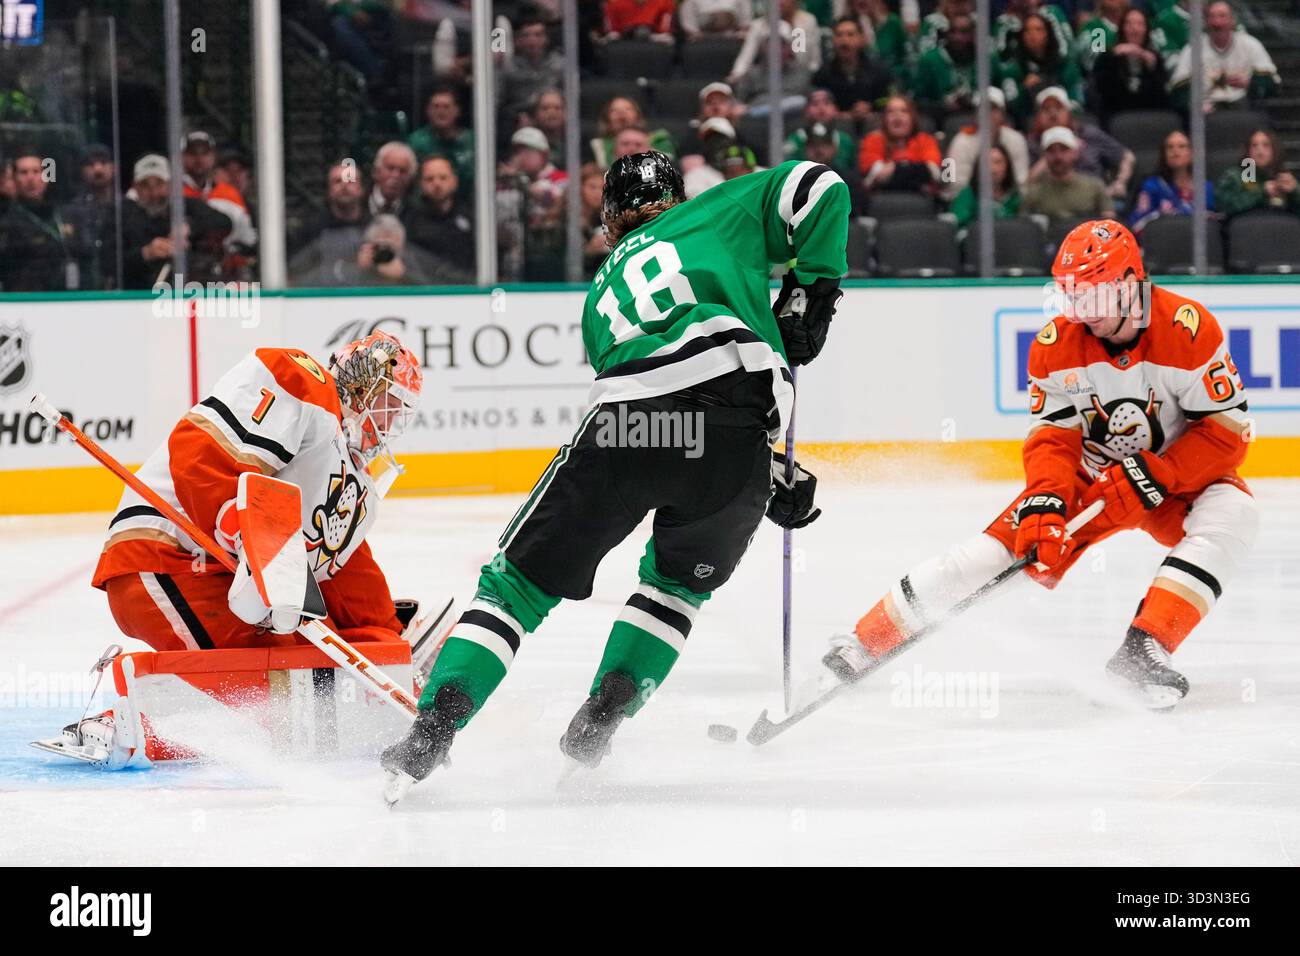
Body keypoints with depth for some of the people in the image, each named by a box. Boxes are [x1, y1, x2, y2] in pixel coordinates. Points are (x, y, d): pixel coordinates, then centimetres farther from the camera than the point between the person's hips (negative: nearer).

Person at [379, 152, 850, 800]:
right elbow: (818, 189, 16)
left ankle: (432, 729, -3)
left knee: (519, 582, 12)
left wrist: (773, 479, 35)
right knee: (680, 580, 27)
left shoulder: (602, 294, 37)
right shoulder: (717, 213, 30)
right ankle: (598, 721, 14)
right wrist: (810, 292, 21)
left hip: (622, 424, 1)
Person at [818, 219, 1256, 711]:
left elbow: (1226, 429, -23)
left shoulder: (1189, 329, -24)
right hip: (1089, 473, 2)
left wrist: (1151, 478, -29)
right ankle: (867, 641, -3)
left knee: (1232, 514, -33)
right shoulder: (1055, 346, -13)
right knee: (994, 549, -14)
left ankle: (1143, 648, -36)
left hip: (1176, 476, -2)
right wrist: (1043, 505, -30)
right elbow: (1052, 439, -12)